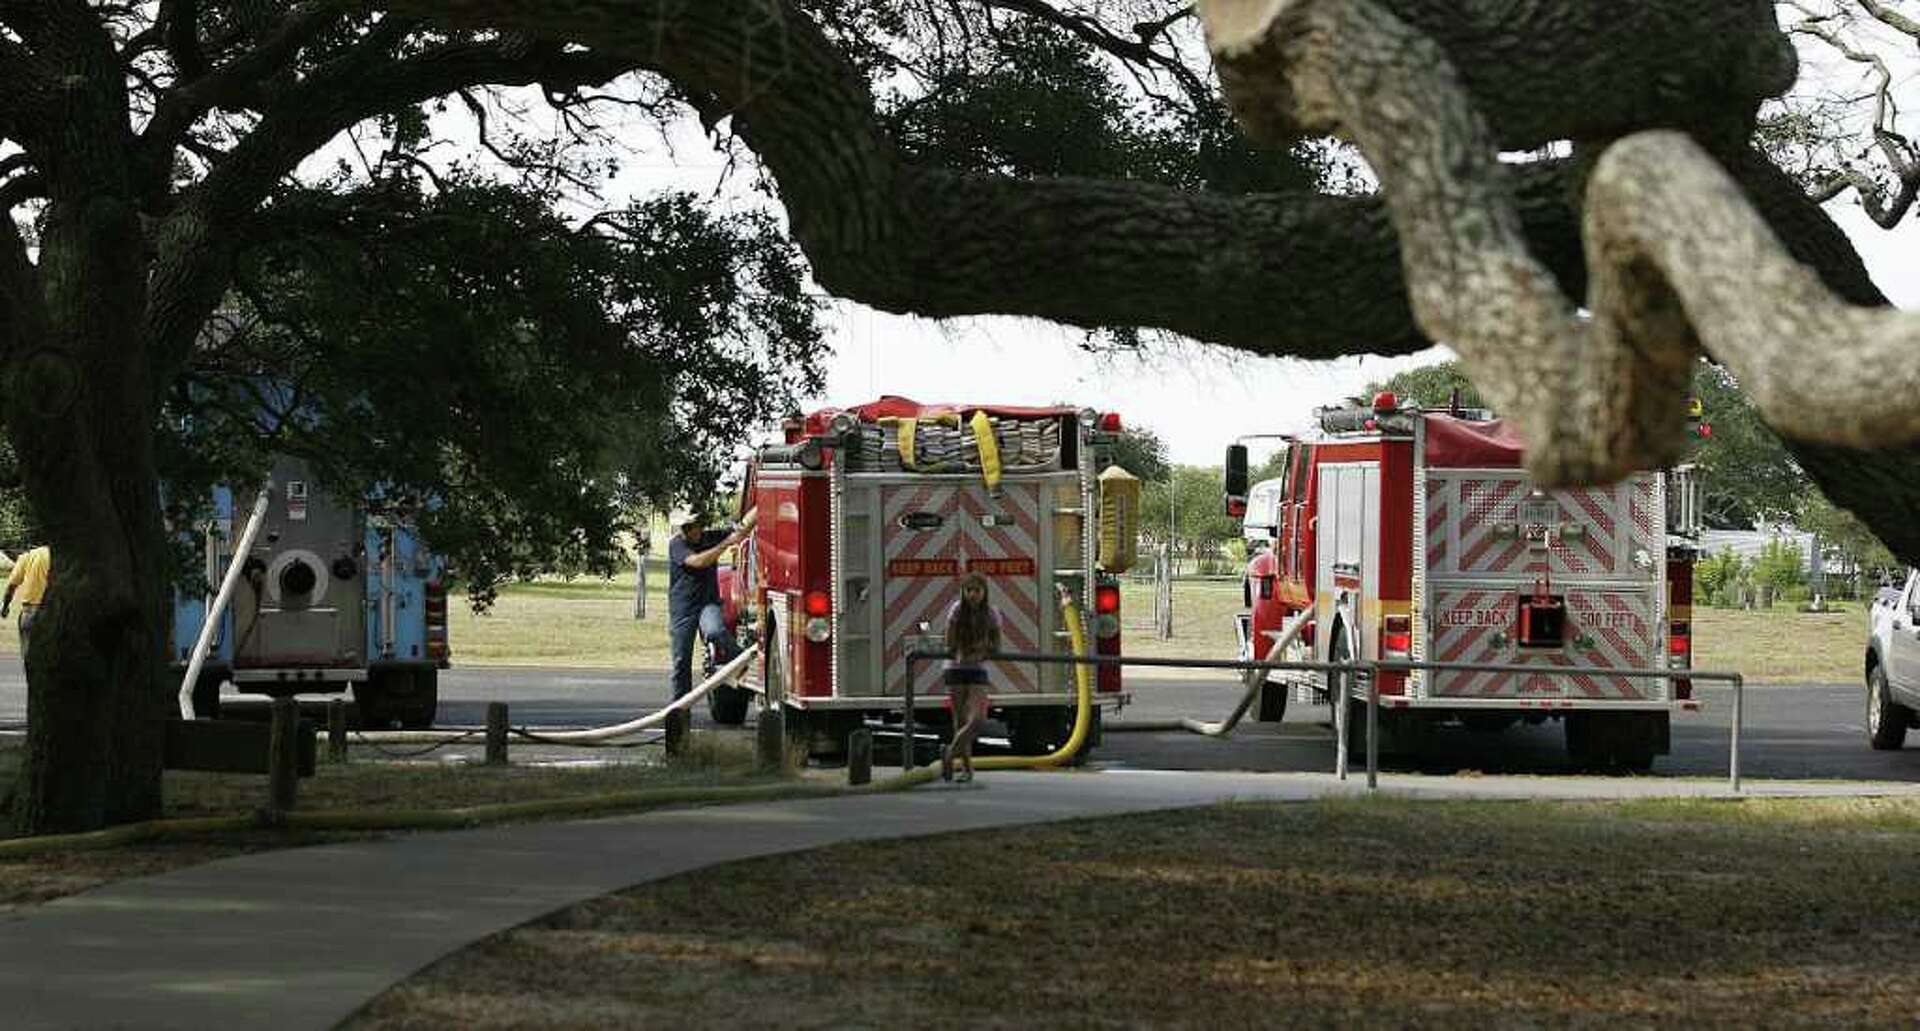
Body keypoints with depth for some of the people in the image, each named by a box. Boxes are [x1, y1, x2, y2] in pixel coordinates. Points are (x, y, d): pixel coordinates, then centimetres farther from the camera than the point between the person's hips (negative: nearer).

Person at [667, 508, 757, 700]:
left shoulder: (711, 538, 6)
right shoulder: (676, 545, -6)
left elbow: (744, 528, 5)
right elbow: (697, 561, -22)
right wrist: (726, 544, -23)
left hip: (708, 603, 1)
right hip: (682, 609, -1)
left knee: (715, 631, -34)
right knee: (681, 661, 2)